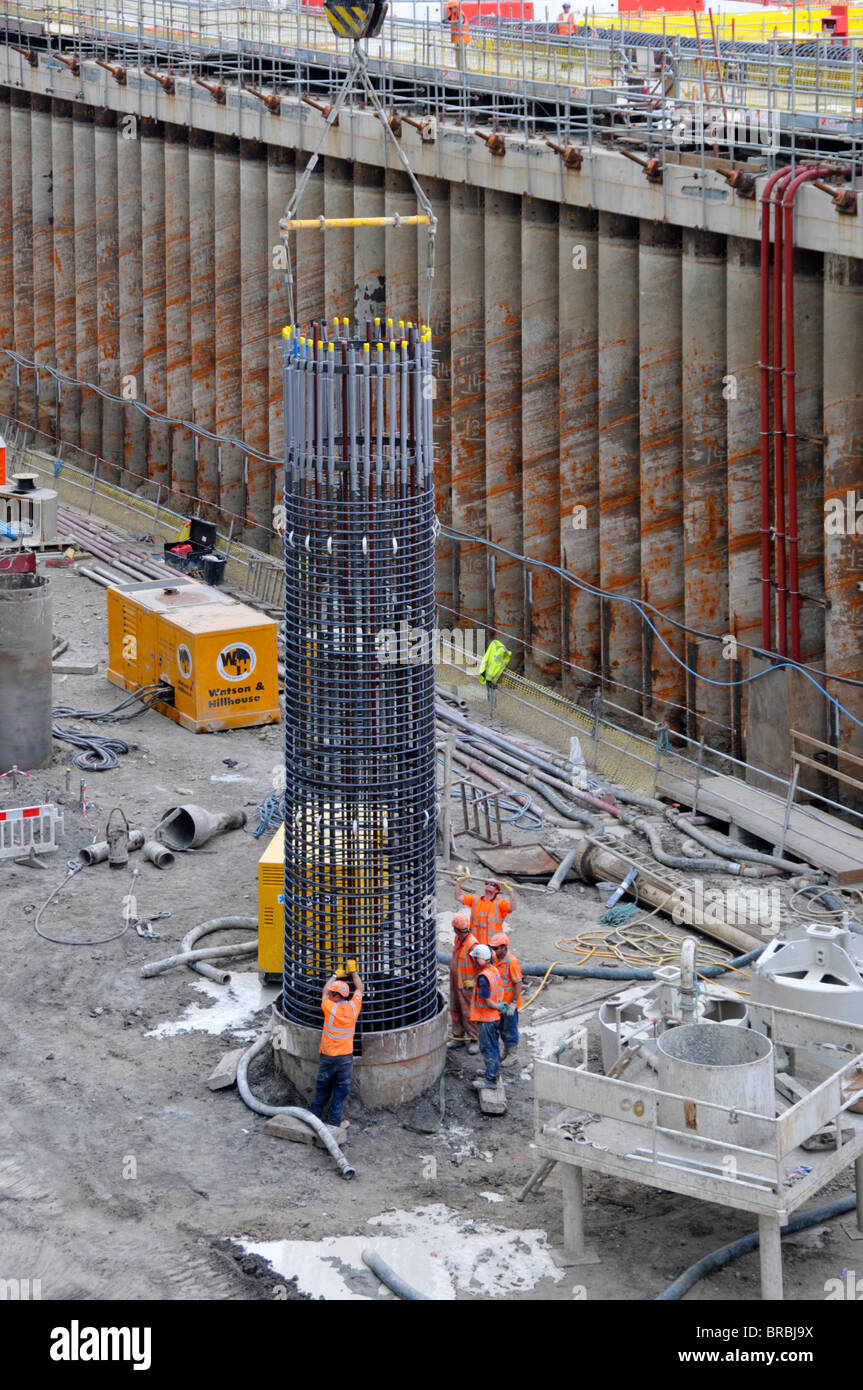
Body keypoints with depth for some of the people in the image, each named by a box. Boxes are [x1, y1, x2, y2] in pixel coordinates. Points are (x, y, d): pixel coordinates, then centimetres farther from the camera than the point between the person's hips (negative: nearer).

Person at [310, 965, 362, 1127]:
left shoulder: (330, 1007, -15)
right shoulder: (353, 1007, -8)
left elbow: (325, 991, 6)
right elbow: (359, 988, 11)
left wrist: (335, 976, 19)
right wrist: (353, 971, 19)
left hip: (328, 1056, -2)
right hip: (346, 1057, 2)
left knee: (323, 1087, 15)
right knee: (341, 1089, 8)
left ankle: (316, 1114, 26)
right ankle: (335, 1121, 10)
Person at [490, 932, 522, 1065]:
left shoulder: (512, 962, -25)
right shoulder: (496, 957, 0)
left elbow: (518, 984, -22)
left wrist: (513, 1004, -23)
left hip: (509, 1002, -8)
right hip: (499, 1001, 8)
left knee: (510, 1029, 5)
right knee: (501, 1028, 19)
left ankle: (512, 1055, 20)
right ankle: (506, 1052, 34)